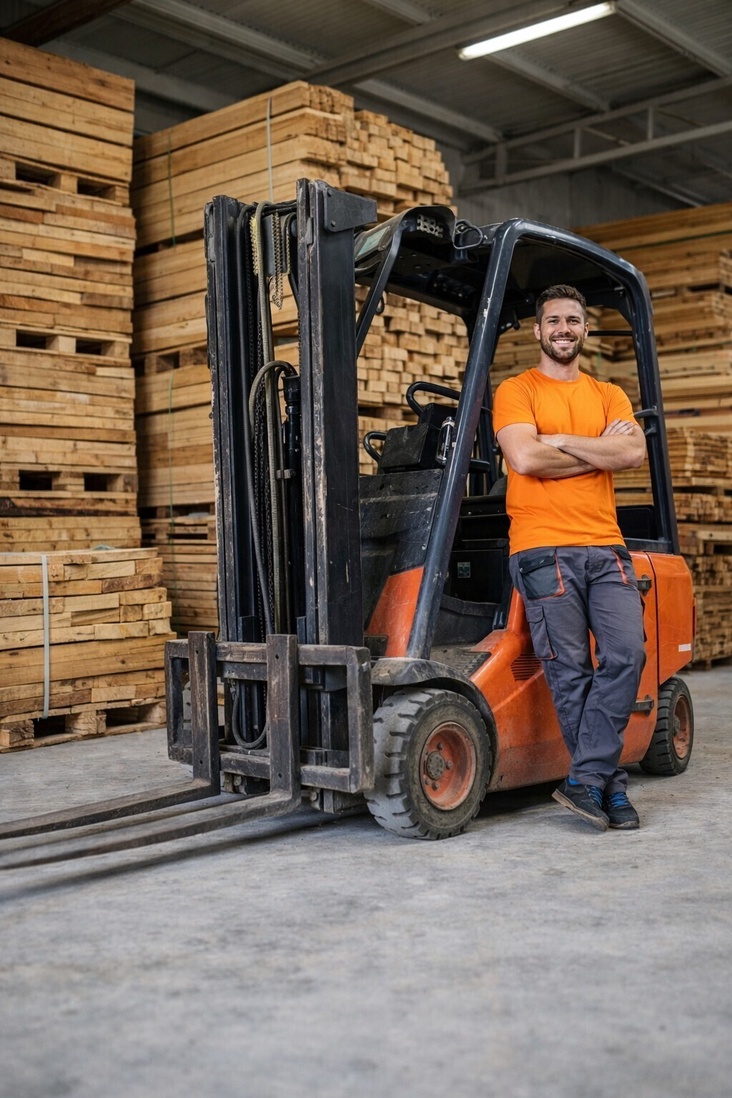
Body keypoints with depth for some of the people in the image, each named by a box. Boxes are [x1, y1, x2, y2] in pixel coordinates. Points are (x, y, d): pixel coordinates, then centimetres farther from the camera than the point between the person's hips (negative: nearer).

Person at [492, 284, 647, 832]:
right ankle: (610, 782, 8)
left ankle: (586, 779, -4)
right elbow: (525, 458, -11)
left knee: (626, 653, -11)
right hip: (543, 548, -3)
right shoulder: (517, 391, 7)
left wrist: (560, 441, -6)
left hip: (606, 547, 4)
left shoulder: (609, 395, 19)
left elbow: (634, 452, 0)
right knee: (570, 670, -5)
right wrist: (600, 450, 0)